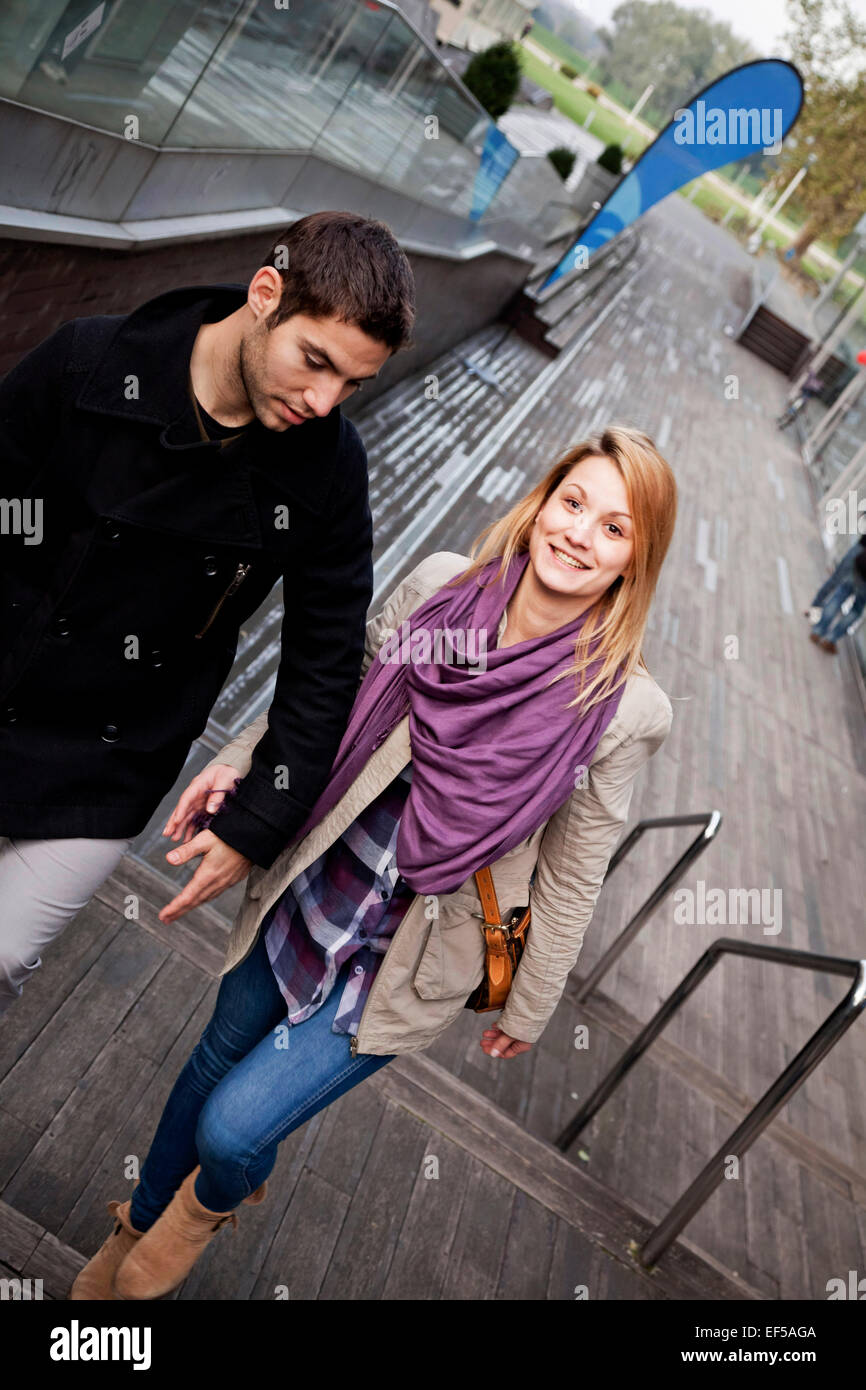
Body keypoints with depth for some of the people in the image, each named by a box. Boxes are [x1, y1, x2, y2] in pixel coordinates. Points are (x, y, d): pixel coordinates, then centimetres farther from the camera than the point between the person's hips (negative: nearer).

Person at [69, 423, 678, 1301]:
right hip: (311, 889, 4)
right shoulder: (438, 585, -12)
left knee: (231, 1130, -3)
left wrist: (531, 1007, 3)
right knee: (217, 1059, 23)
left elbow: (572, 874, -8)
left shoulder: (624, 709, -19)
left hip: (405, 960, -3)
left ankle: (213, 1202, 39)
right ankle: (139, 1223, 56)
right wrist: (237, 760, -6)